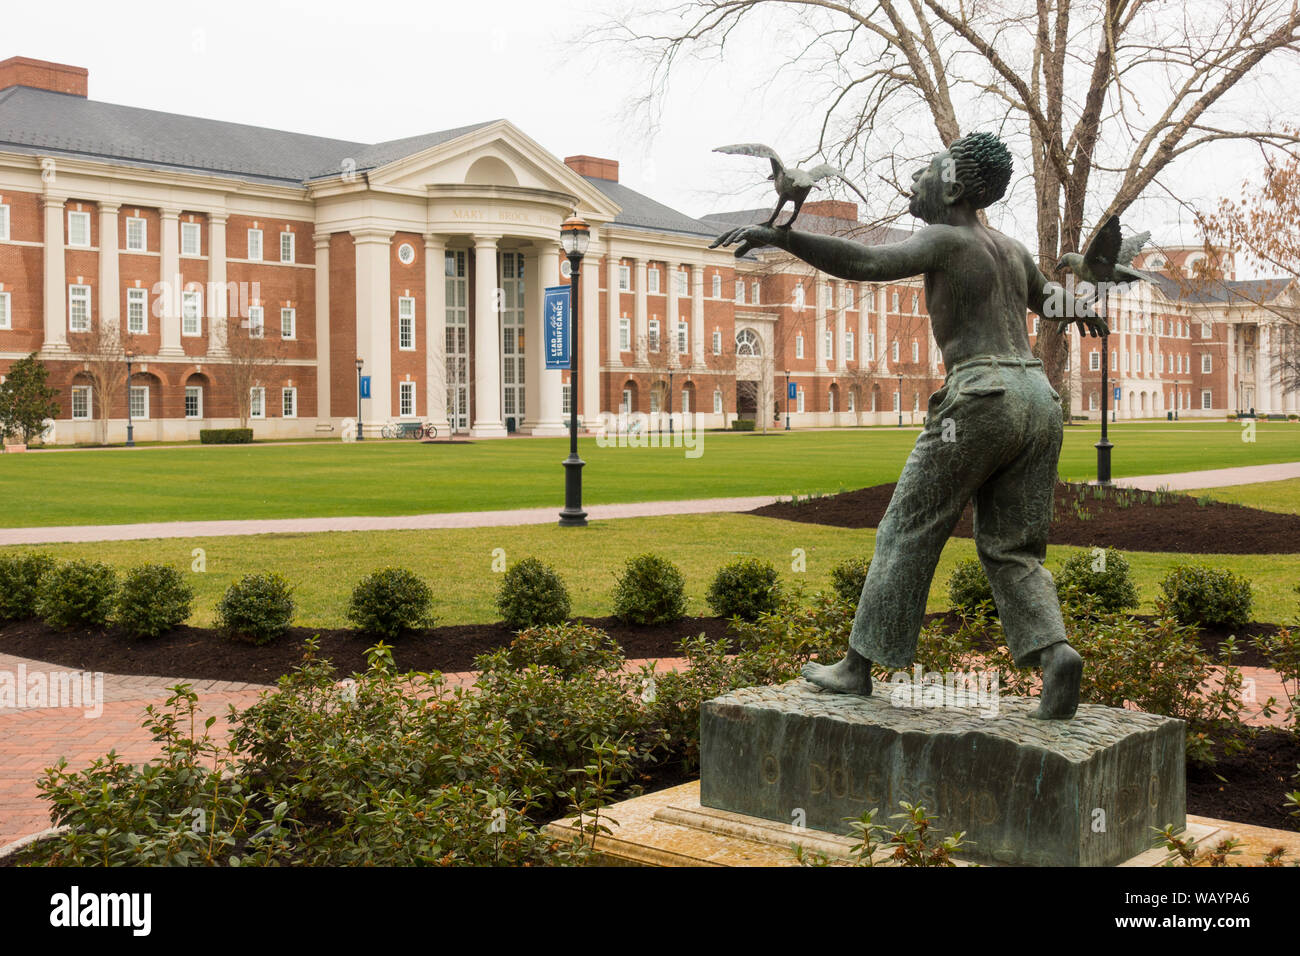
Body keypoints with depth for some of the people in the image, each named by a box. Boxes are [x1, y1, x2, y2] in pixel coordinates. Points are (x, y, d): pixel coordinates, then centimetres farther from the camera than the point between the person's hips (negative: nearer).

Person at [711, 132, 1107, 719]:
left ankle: (859, 665, 9)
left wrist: (779, 237, -22)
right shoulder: (1012, 249, 23)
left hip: (981, 400, -7)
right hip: (1038, 400, 7)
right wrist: (1079, 311, 63)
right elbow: (1045, 299, 43)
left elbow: (868, 263, -18)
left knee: (908, 534, 3)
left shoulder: (942, 239, -1)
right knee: (1012, 550, 10)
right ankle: (1054, 653, -14)